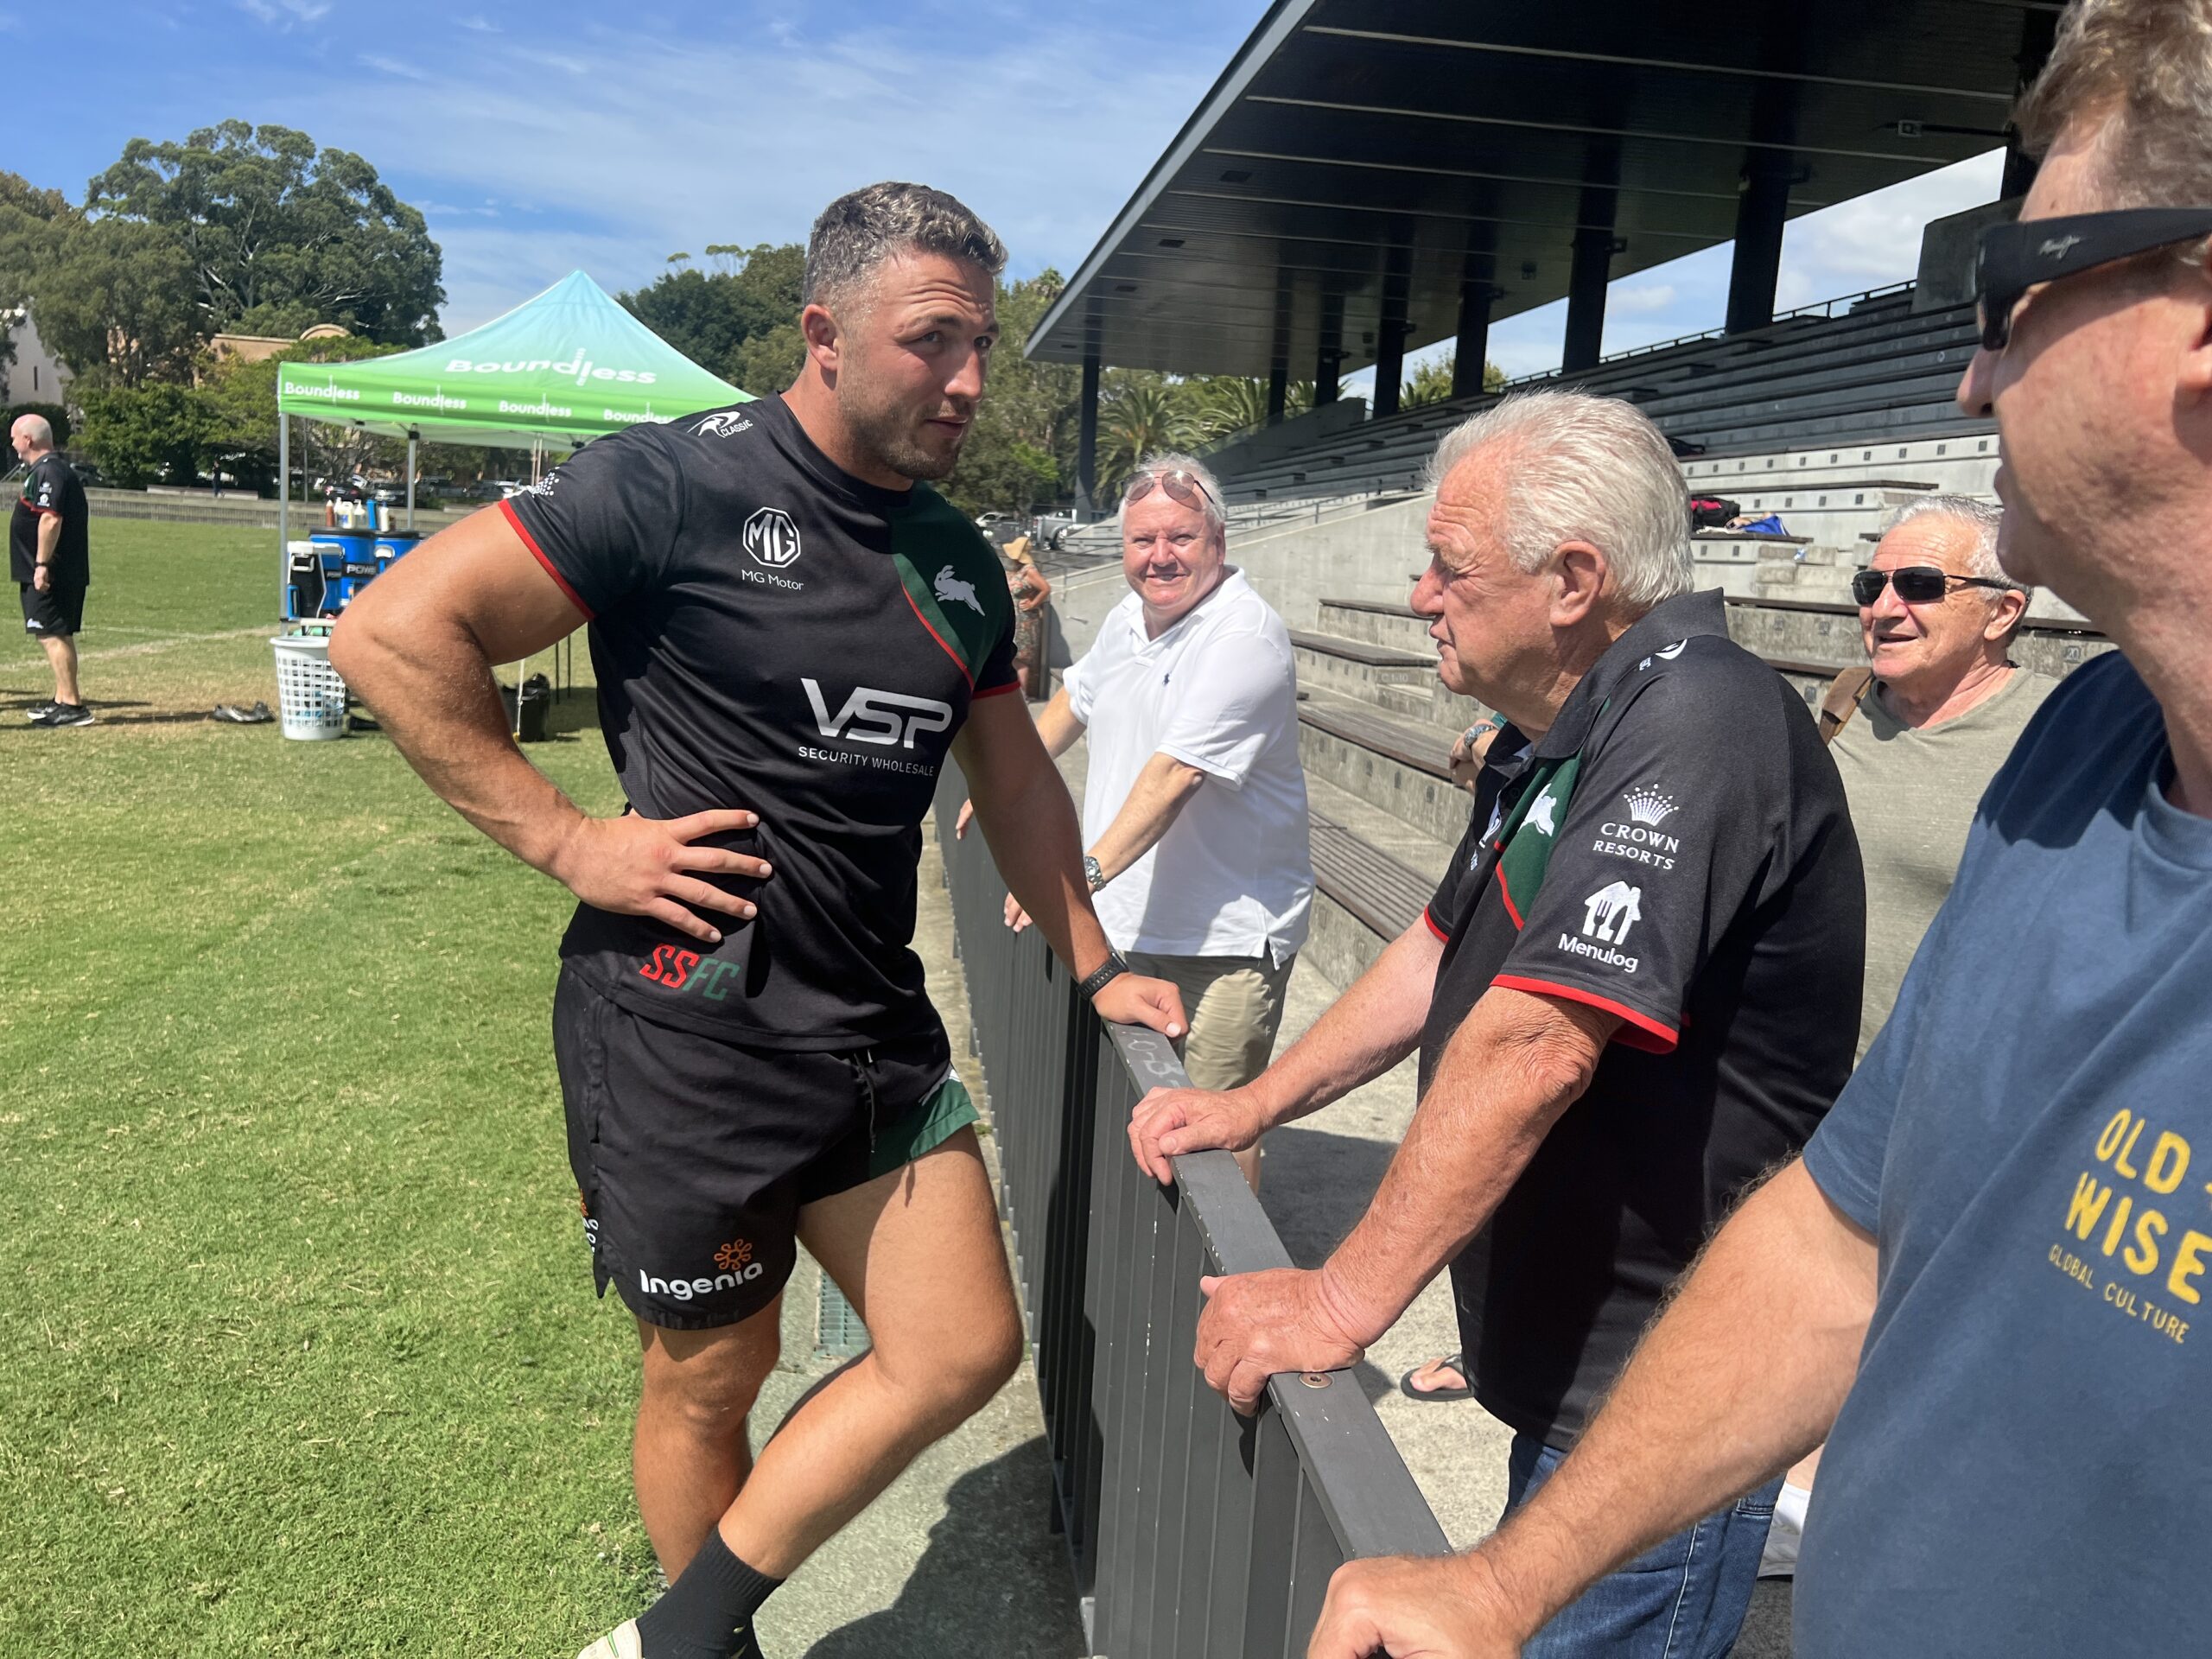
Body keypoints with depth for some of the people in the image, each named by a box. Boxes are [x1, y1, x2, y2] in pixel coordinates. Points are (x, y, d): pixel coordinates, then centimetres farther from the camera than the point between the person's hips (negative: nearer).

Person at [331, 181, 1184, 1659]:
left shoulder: (961, 562, 8)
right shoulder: (682, 485, -13)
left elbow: (1014, 775, 19)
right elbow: (395, 633, -13)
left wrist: (1094, 963, 16)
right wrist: (566, 840, -15)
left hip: (875, 1026, 7)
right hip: (689, 1031, -6)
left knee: (962, 1352, 7)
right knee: (712, 1382, 11)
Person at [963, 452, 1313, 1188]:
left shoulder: (1245, 638, -18)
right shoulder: (1128, 618, 8)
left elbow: (1174, 771, -28)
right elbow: (1075, 700, 28)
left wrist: (1088, 870, -34)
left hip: (1225, 935, -8)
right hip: (1132, 922, 8)